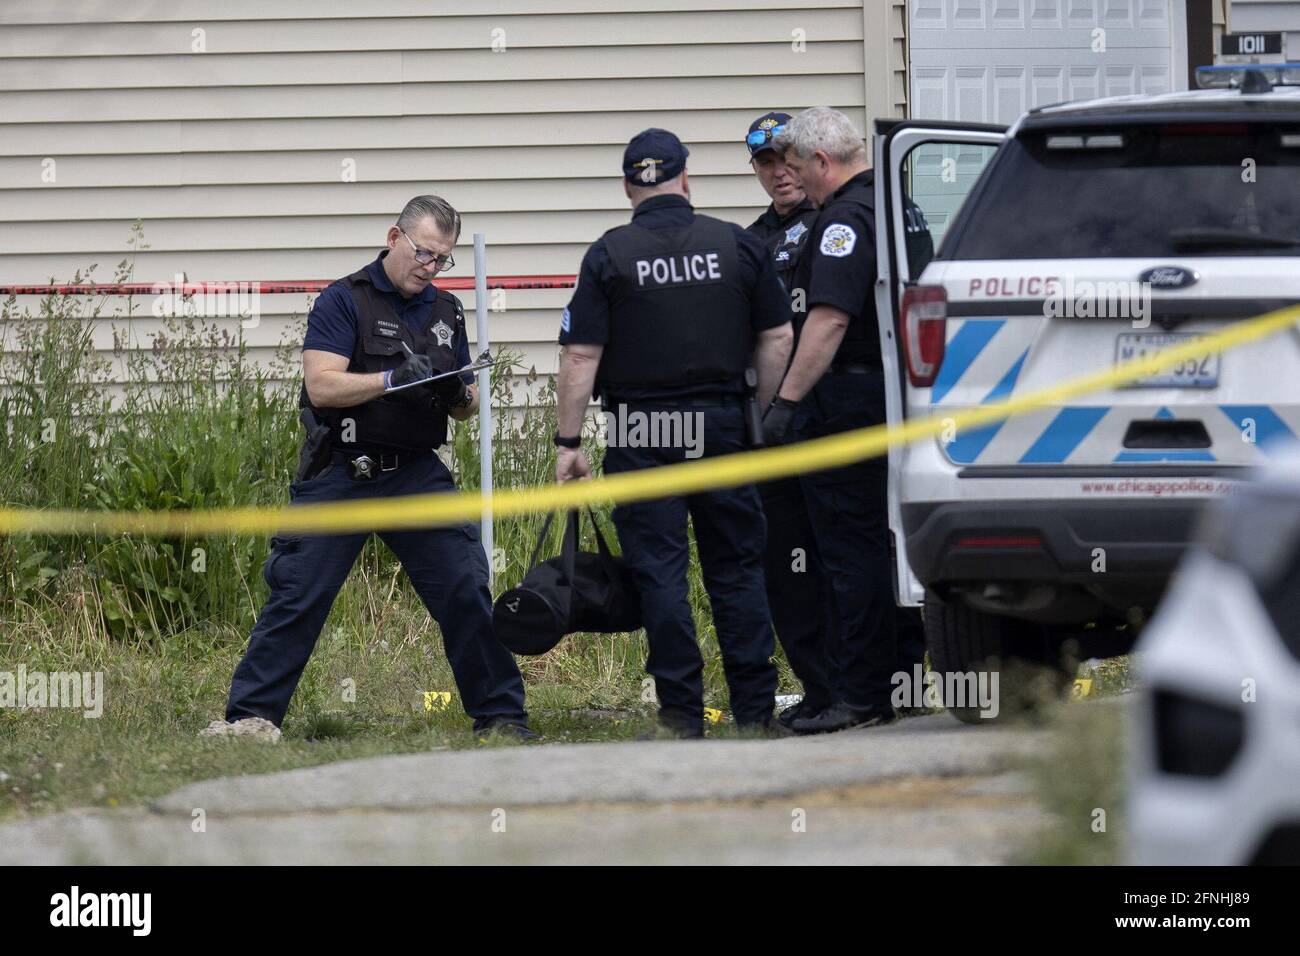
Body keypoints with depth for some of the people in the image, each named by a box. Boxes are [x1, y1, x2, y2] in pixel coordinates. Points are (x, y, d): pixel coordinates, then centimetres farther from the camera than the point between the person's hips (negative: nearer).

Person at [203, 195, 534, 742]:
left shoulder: (446, 312, 14)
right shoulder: (345, 301, -3)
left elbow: (467, 407, 19)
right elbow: (321, 386, -14)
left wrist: (459, 397, -5)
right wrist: (394, 379, -23)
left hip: (417, 474, 4)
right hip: (341, 472, -4)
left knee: (466, 590, -2)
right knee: (298, 595, -5)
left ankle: (499, 715, 7)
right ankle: (251, 714, 0)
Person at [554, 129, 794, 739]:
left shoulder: (608, 257, -4)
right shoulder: (737, 246, 3)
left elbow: (580, 357, -7)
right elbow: (777, 339, 5)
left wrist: (568, 443, -3)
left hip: (642, 435, -2)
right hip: (722, 426, 2)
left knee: (659, 571, 1)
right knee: (736, 567, 9)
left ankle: (682, 716, -2)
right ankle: (756, 713, 7)